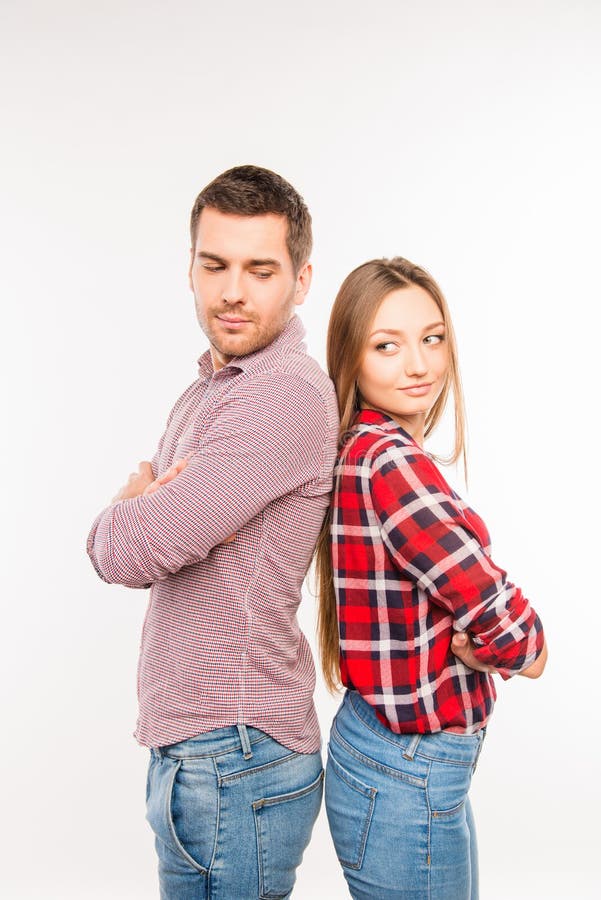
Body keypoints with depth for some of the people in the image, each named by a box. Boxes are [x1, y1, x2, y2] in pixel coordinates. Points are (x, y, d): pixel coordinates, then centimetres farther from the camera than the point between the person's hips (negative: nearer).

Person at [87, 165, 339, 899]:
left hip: (235, 765, -9)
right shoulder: (209, 389, 13)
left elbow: (126, 553, -25)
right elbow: (119, 547, 8)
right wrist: (149, 501, -13)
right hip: (191, 751, 9)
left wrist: (130, 501, -3)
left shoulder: (287, 398, -21)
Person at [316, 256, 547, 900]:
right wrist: (525, 647, -4)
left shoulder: (364, 450, 4)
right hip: (408, 781, -9)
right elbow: (506, 625, -25)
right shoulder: (388, 459, -25)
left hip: (412, 760, 9)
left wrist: (474, 643, -13)